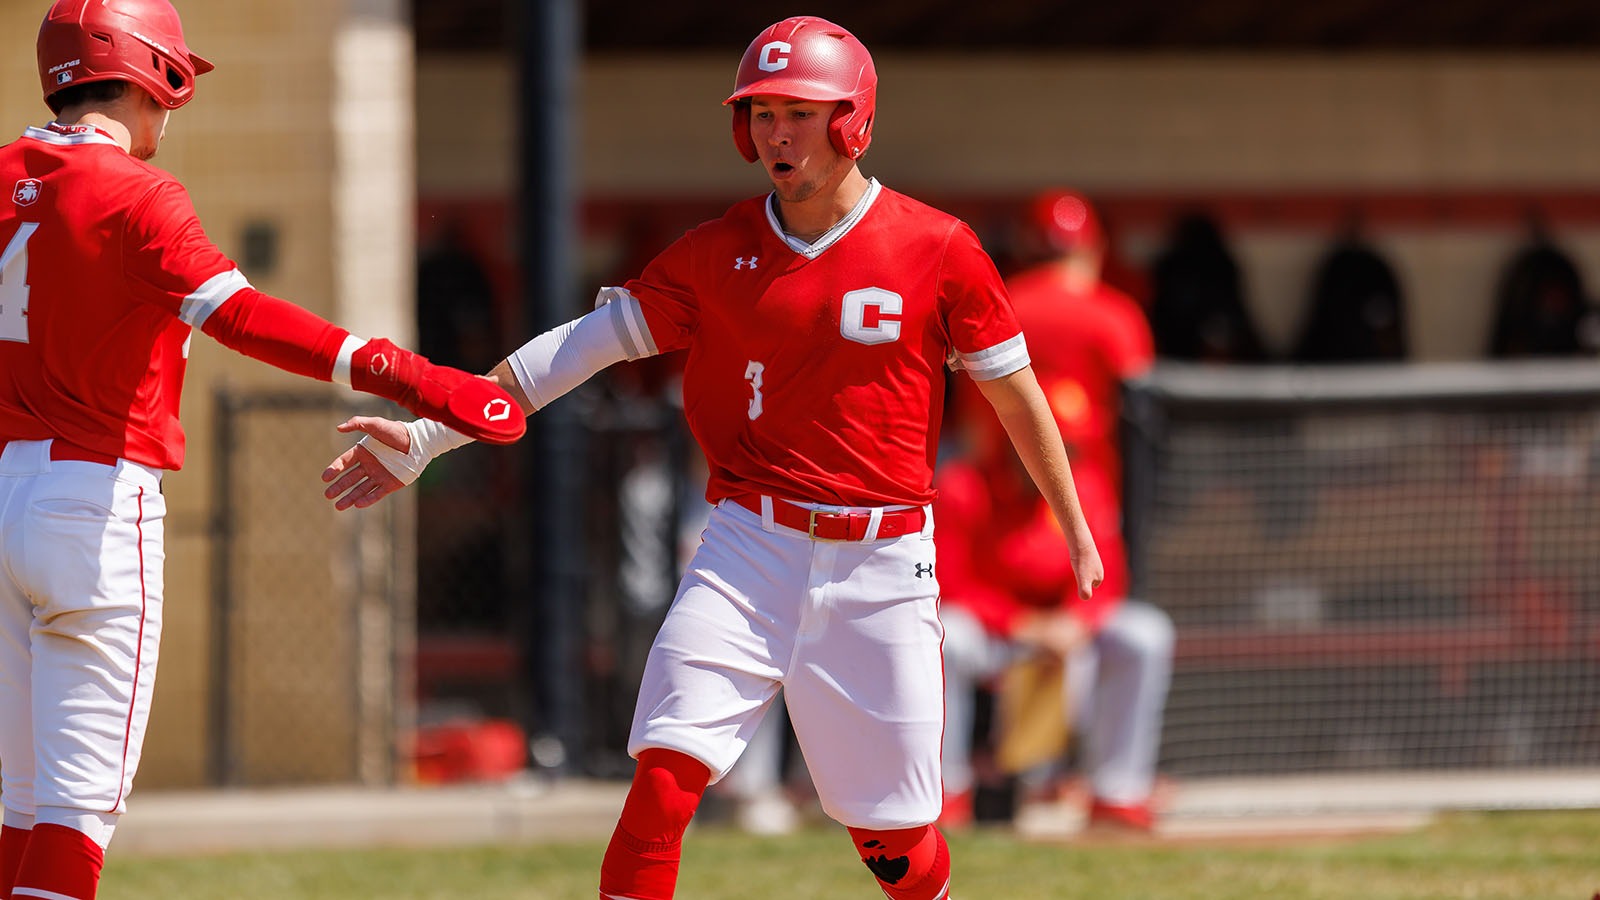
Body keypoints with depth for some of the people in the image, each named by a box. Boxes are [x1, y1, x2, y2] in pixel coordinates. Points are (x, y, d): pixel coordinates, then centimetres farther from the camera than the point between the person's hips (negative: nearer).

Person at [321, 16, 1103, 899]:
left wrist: (1075, 529, 15)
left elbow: (1014, 389, 7)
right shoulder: (718, 252, 2)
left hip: (880, 563, -1)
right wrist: (426, 436, -7)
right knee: (664, 777, -17)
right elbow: (582, 346, 0)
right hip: (750, 551, 1)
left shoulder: (938, 250, -4)